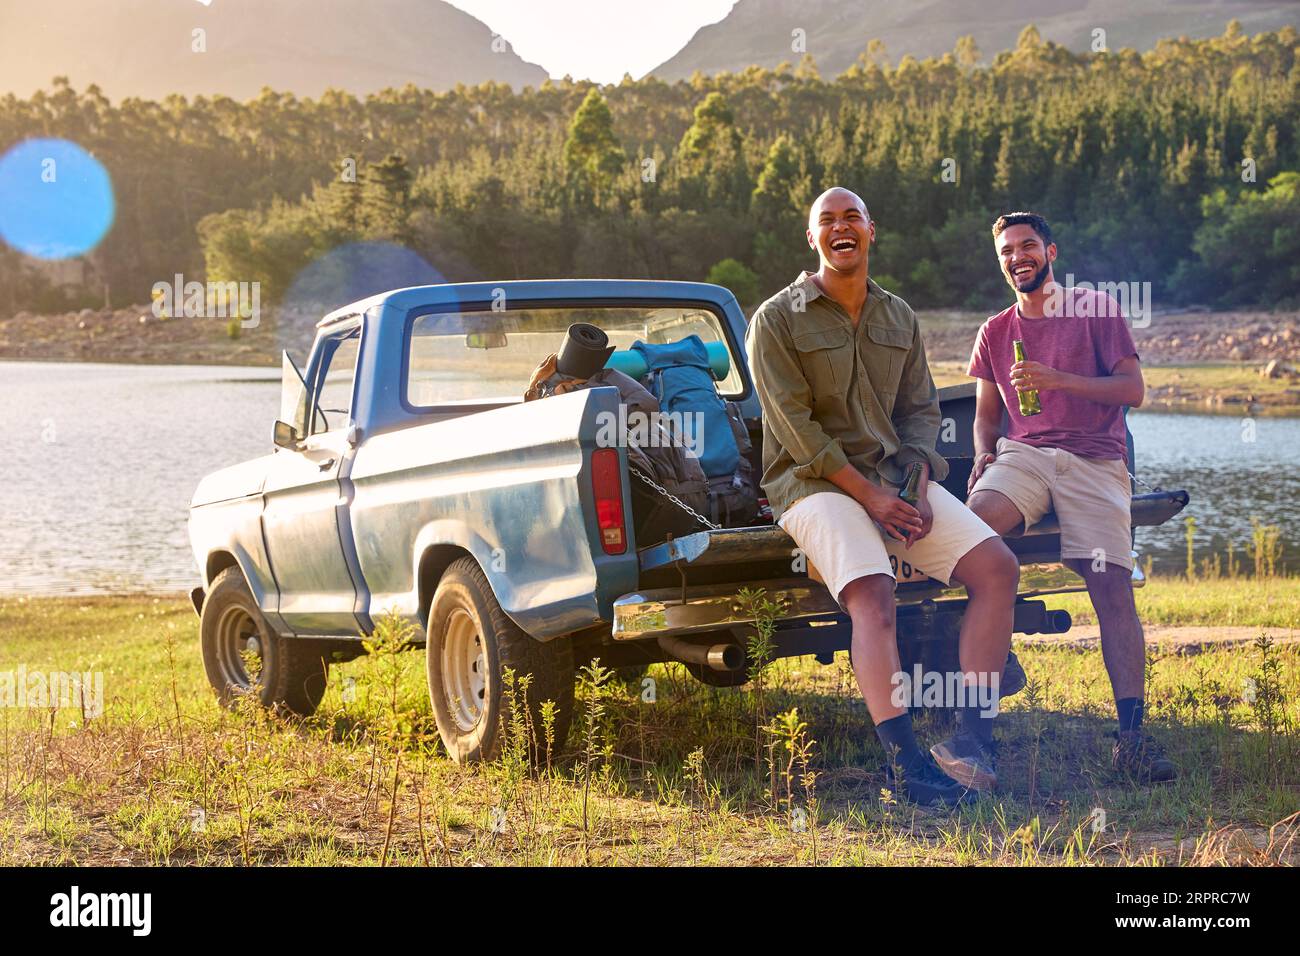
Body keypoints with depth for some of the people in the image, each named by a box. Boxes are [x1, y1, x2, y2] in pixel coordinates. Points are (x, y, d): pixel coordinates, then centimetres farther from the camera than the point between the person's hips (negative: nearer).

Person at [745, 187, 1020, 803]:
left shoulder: (899, 319, 17)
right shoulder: (778, 319, -1)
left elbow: (921, 409, 15)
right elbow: (796, 427, -9)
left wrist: (919, 489, -5)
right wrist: (869, 497, -16)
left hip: (897, 479, 6)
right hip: (815, 482, -6)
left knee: (997, 567, -14)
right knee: (873, 596, -31)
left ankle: (973, 740, -16)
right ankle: (904, 765, -37)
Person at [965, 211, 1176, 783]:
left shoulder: (1095, 310, 10)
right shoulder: (996, 332, 21)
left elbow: (1132, 390, 2)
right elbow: (986, 414, 24)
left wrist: (1057, 380, -10)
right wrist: (984, 453, 1)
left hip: (1094, 461, -2)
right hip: (1023, 453, 3)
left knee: (1112, 587, -18)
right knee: (975, 517, -31)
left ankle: (1131, 736, -20)